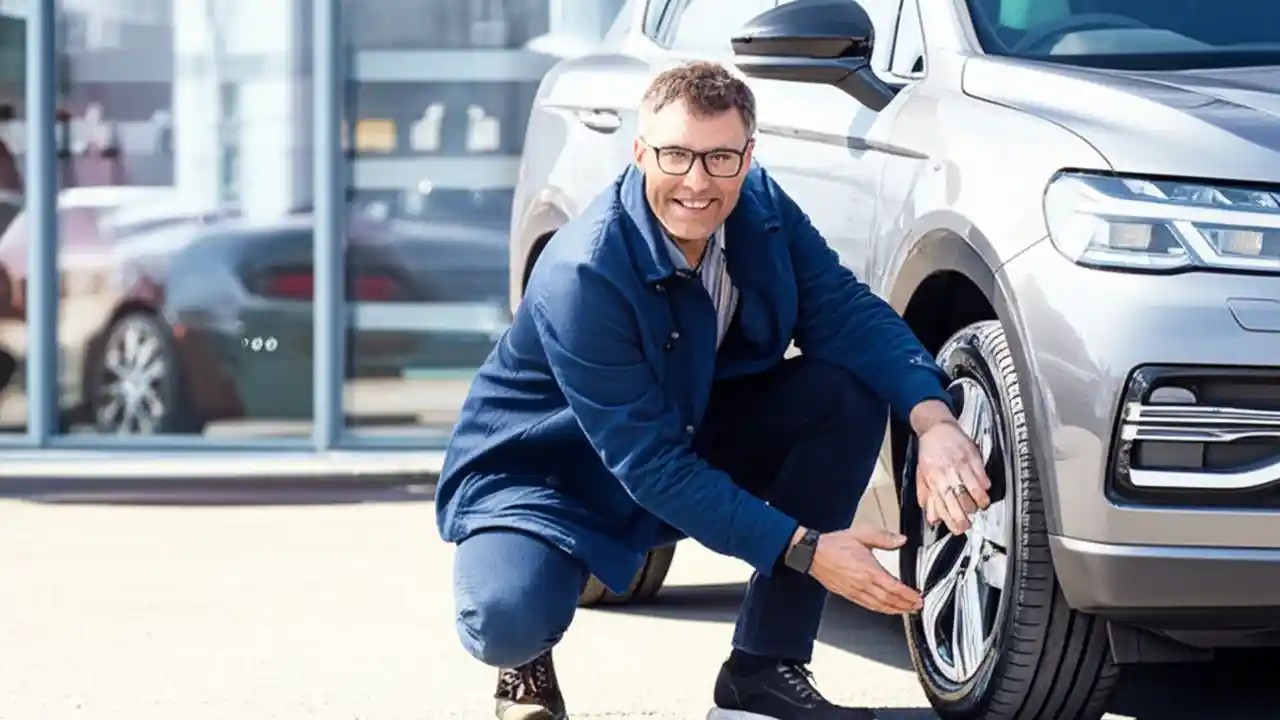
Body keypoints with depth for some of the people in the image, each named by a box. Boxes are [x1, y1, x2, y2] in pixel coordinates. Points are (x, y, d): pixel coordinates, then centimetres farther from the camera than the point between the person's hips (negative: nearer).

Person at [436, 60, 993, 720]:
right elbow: (648, 463, -30)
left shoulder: (761, 209, -11)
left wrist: (933, 420, -35)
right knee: (508, 621, -36)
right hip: (542, 474, -6)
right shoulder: (582, 276, -31)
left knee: (851, 391, -15)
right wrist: (803, 549, -34)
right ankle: (525, 666, 7)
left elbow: (849, 314, -15)